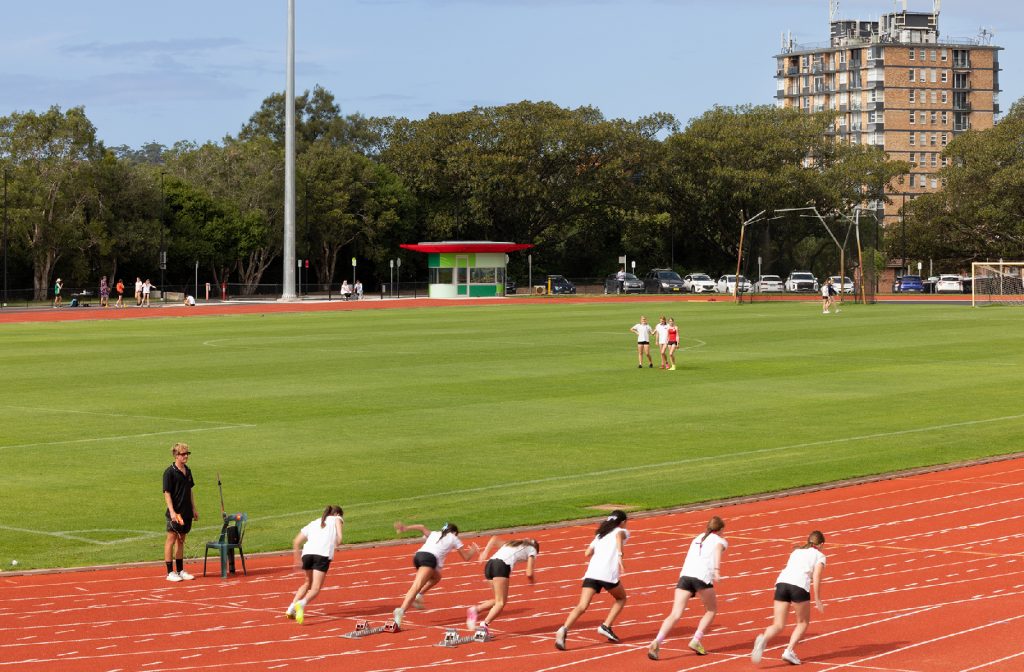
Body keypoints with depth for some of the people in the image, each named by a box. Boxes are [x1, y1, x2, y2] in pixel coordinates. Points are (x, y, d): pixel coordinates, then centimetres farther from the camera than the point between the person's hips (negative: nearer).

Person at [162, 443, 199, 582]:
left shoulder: (187, 471, 11)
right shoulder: (170, 472, -11)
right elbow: (167, 493, -14)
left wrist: (194, 509, 17)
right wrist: (172, 511, -21)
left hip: (186, 512, 7)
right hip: (175, 513, -7)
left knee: (181, 540, 13)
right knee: (171, 539, -3)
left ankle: (180, 571, 19)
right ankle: (170, 572, -1)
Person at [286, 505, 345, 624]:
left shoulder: (314, 522, 32)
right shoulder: (337, 519, 25)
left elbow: (296, 542, 24)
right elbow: (339, 523, -1)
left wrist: (297, 560, 27)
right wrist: (338, 542, -2)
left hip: (307, 553, 4)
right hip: (323, 555, -4)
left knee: (308, 583, 26)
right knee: (315, 589, -7)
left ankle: (292, 607, 14)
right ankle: (302, 603, -34)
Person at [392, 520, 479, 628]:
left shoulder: (434, 534, 34)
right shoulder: (453, 538, 25)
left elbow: (421, 528, 16)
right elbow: (466, 557, 27)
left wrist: (405, 528, 7)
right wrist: (473, 551, 47)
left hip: (418, 555, 6)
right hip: (430, 558, -6)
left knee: (436, 577, 31)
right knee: (416, 587, -21)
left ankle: (418, 595, 10)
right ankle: (401, 611, -40)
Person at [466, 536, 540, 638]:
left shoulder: (513, 543, 35)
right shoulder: (532, 550, 19)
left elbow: (494, 539, 19)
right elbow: (529, 573, 8)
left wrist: (485, 552, 11)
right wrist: (531, 580, 28)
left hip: (489, 564, 7)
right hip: (502, 566, -7)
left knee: (498, 601, 16)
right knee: (500, 603, -5)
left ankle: (475, 610, 0)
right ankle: (484, 625, -21)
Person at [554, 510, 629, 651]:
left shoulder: (600, 534, 29)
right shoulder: (622, 531, 15)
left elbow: (588, 553, 18)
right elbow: (619, 535, -11)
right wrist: (619, 555, -24)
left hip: (591, 572, 4)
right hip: (608, 574, -4)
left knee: (582, 606, -8)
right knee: (621, 598, 25)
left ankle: (564, 629, -33)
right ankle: (606, 626, 9)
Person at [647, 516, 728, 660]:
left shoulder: (697, 538, 31)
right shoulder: (720, 541, 16)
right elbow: (718, 550, -6)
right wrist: (717, 571, -22)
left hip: (685, 574, 4)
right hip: (703, 577, -4)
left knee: (675, 614, -5)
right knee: (711, 610, 20)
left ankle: (657, 642, -25)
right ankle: (696, 640, 6)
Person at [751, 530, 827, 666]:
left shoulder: (796, 551, 30)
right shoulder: (819, 556, 15)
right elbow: (816, 578, 2)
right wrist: (817, 600, 4)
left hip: (782, 582, 4)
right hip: (799, 586, -4)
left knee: (778, 625, 3)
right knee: (803, 622, 19)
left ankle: (763, 639, -30)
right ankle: (790, 651, 2)